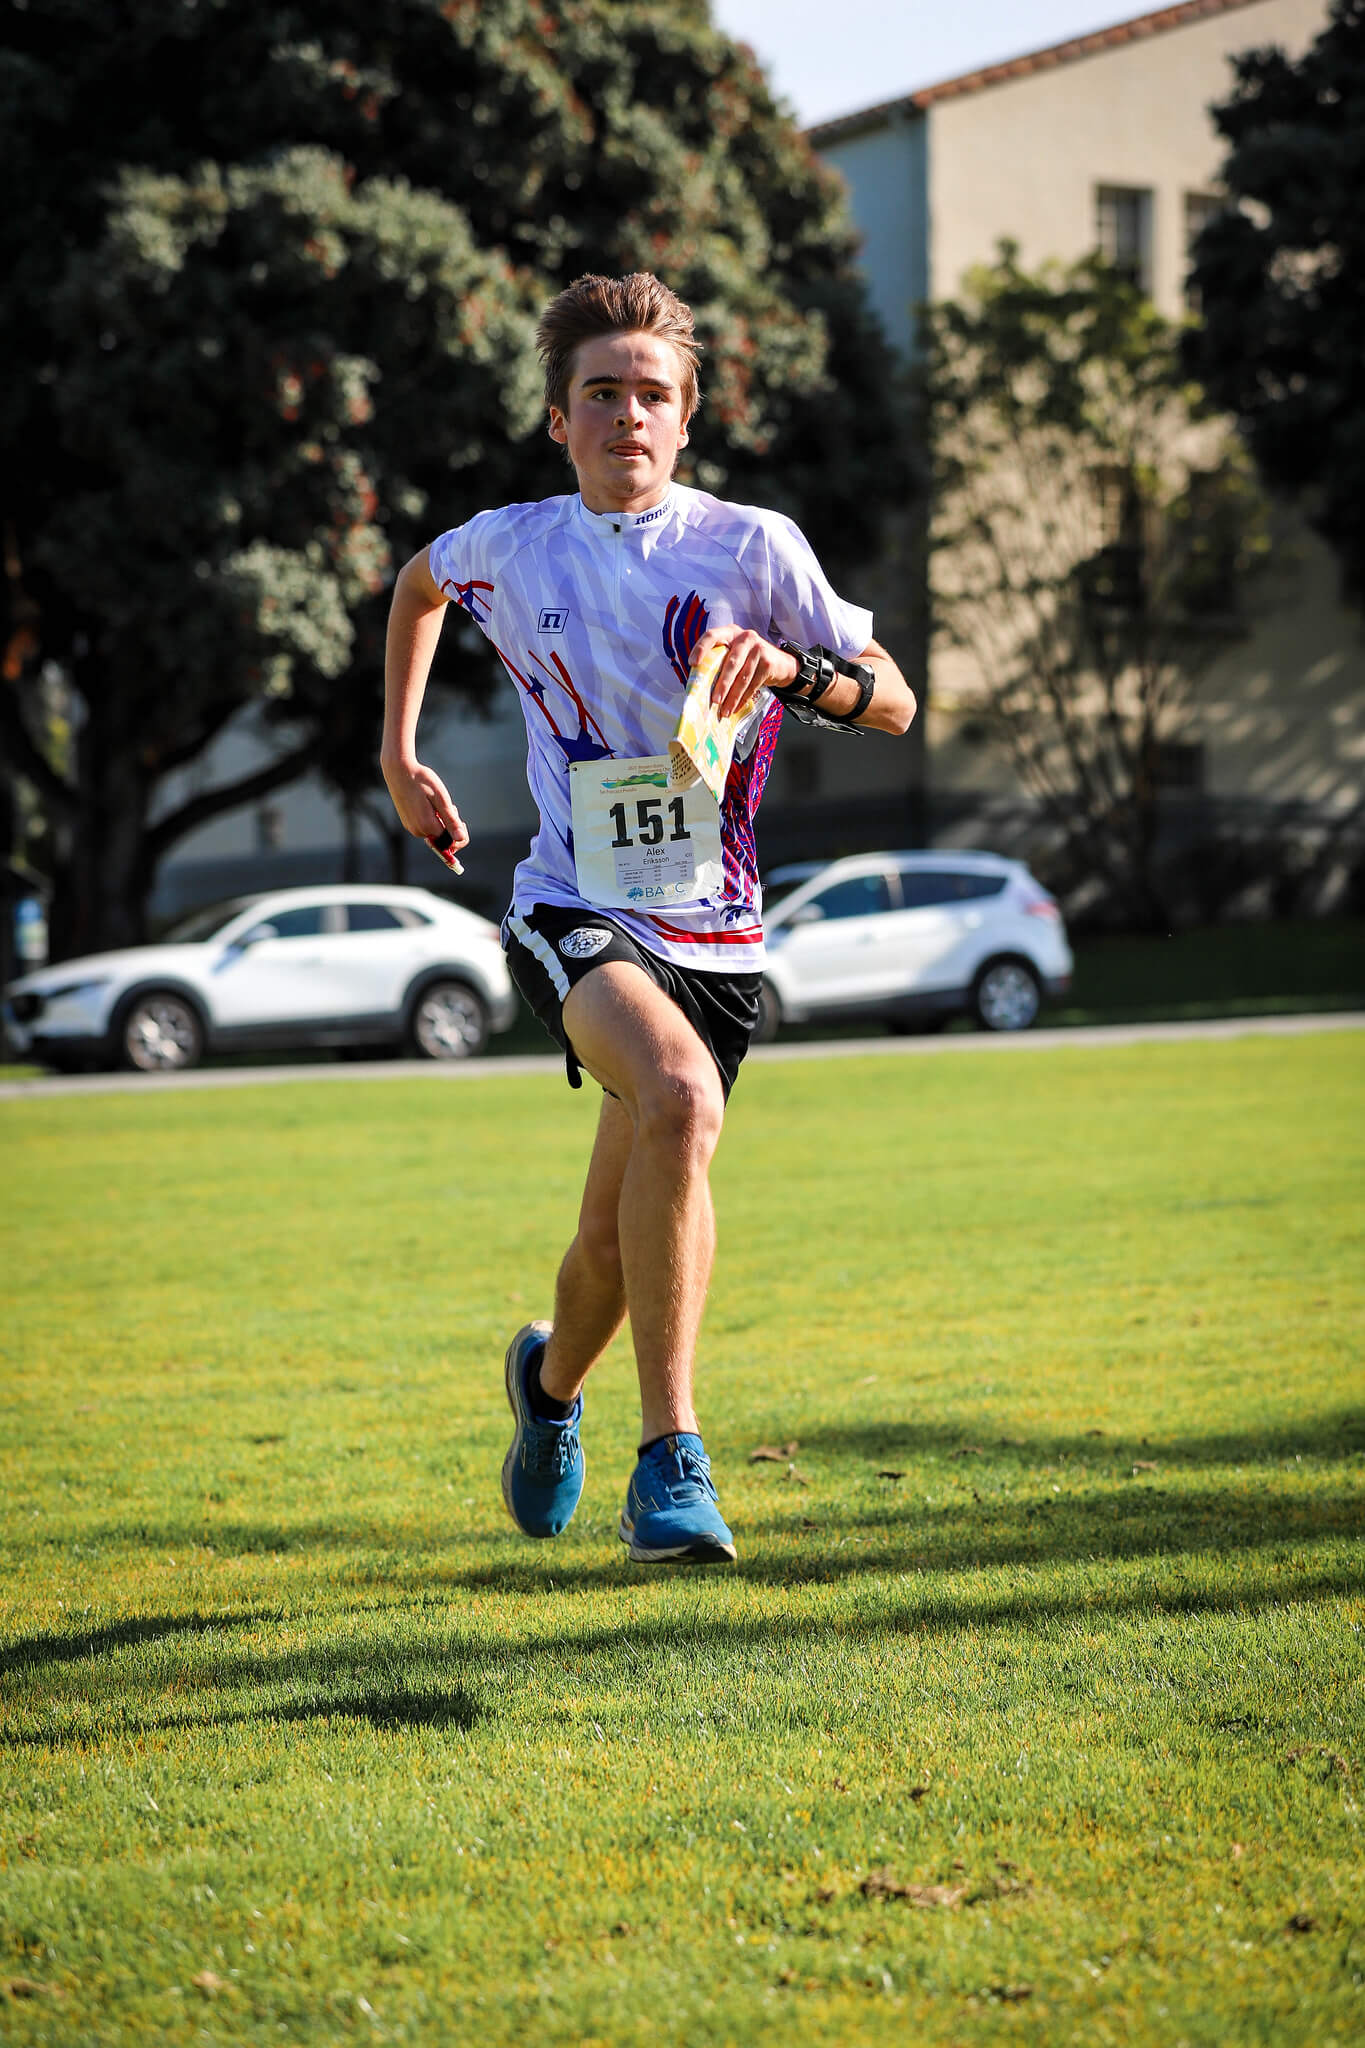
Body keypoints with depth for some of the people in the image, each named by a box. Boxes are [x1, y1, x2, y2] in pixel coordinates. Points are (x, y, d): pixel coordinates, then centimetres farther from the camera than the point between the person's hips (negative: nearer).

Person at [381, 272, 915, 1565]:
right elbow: (417, 584, 27)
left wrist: (791, 667, -23)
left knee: (621, 1235, 8)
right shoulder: (511, 547, 3)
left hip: (712, 932, 2)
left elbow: (895, 703, -4)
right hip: (573, 913, -1)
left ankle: (551, 1380, 45)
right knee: (678, 1095, -33)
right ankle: (671, 1461, -30)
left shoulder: (751, 547, -2)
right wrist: (399, 757, 25)